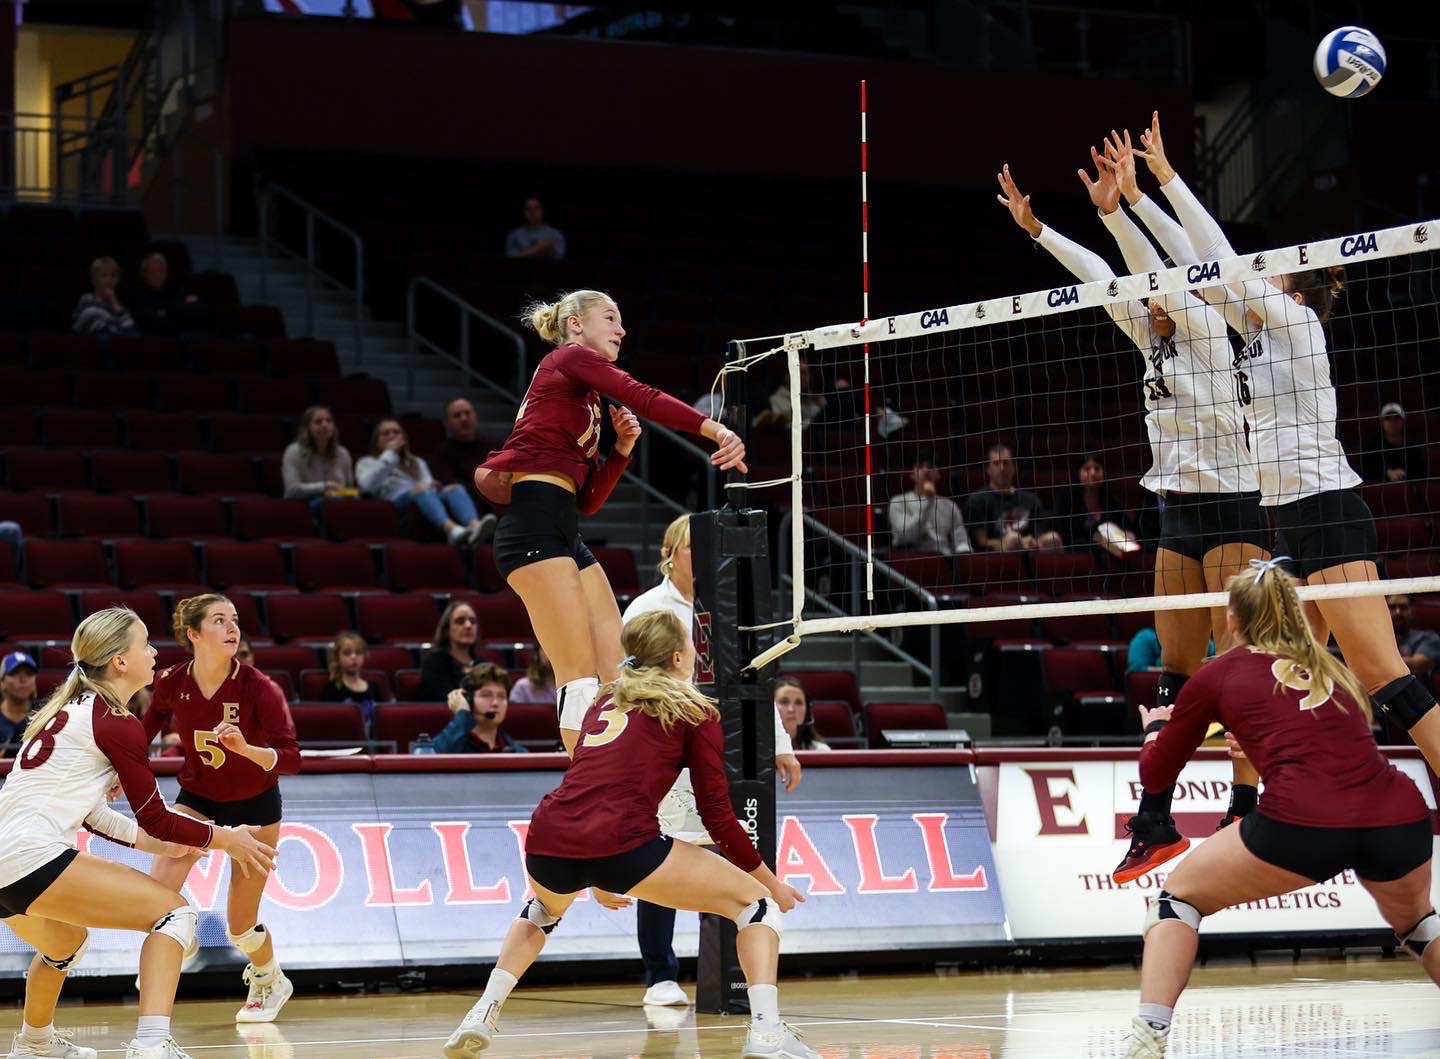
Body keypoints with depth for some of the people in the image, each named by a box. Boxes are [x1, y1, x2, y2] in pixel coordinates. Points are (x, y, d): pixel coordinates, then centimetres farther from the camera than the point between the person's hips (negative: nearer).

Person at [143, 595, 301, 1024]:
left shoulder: (257, 688, -28)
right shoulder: (172, 683, -18)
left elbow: (291, 760, -31)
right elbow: (149, 727, 5)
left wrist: (245, 748, -46)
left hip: (255, 805, -2)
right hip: (197, 797, 2)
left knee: (240, 923, 5)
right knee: (159, 886, -23)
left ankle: (269, 981, 36)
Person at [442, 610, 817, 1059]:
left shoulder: (606, 700, 28)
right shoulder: (695, 712, 11)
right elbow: (716, 813, 9)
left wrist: (597, 878, 52)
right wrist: (770, 880, 21)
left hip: (546, 841, 6)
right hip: (618, 844, -6)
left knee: (545, 908, 42)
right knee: (756, 902, 9)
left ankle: (482, 1016, 25)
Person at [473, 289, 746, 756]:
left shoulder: (587, 400, 25)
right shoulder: (569, 358, 1)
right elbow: (644, 398, -17)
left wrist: (622, 447, 9)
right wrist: (716, 430, -25)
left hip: (563, 535, 9)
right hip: (535, 526, -9)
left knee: (616, 674, 4)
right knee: (581, 676, -12)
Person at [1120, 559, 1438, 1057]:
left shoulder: (1218, 675, 17)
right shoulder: (1332, 669, 27)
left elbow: (1155, 776, 27)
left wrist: (1156, 728, 48)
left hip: (1303, 825, -4)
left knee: (1177, 897, 18)